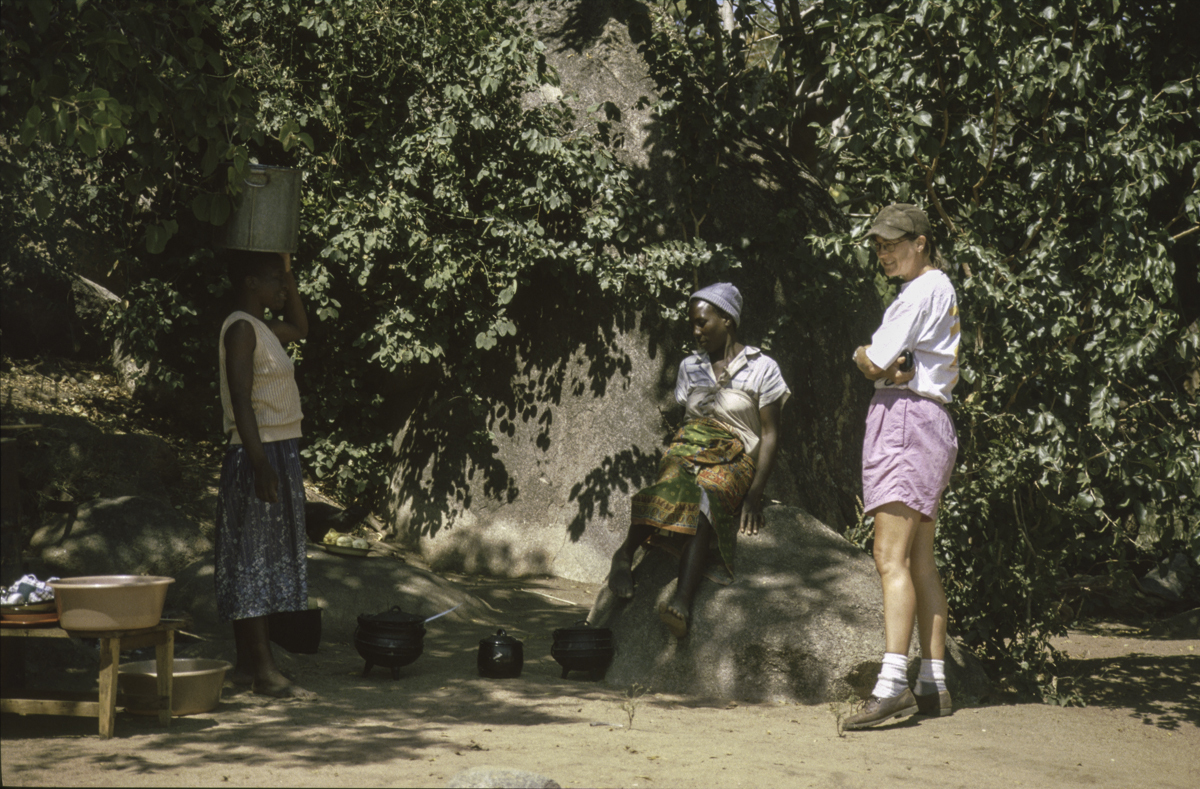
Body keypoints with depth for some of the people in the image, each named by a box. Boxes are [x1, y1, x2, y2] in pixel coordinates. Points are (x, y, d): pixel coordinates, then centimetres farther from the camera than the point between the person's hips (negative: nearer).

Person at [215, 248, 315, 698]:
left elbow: (300, 327, 37)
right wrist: (261, 465, -25)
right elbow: (241, 400, -19)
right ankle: (263, 670, -8)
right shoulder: (240, 328, -12)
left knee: (264, 560, 11)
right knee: (254, 558, -8)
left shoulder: (261, 328, 16)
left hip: (279, 454, 10)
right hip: (260, 455, -10)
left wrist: (288, 272, 25)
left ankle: (248, 663, 15)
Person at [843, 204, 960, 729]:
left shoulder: (925, 289, -8)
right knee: (920, 562, 9)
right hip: (928, 423, 10)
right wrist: (892, 369, -6)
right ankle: (934, 685, 10)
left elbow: (874, 361, -14)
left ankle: (892, 682, -27)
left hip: (908, 419, -10)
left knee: (891, 559, -18)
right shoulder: (939, 290, 22)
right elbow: (882, 364, 14)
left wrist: (865, 357, 7)